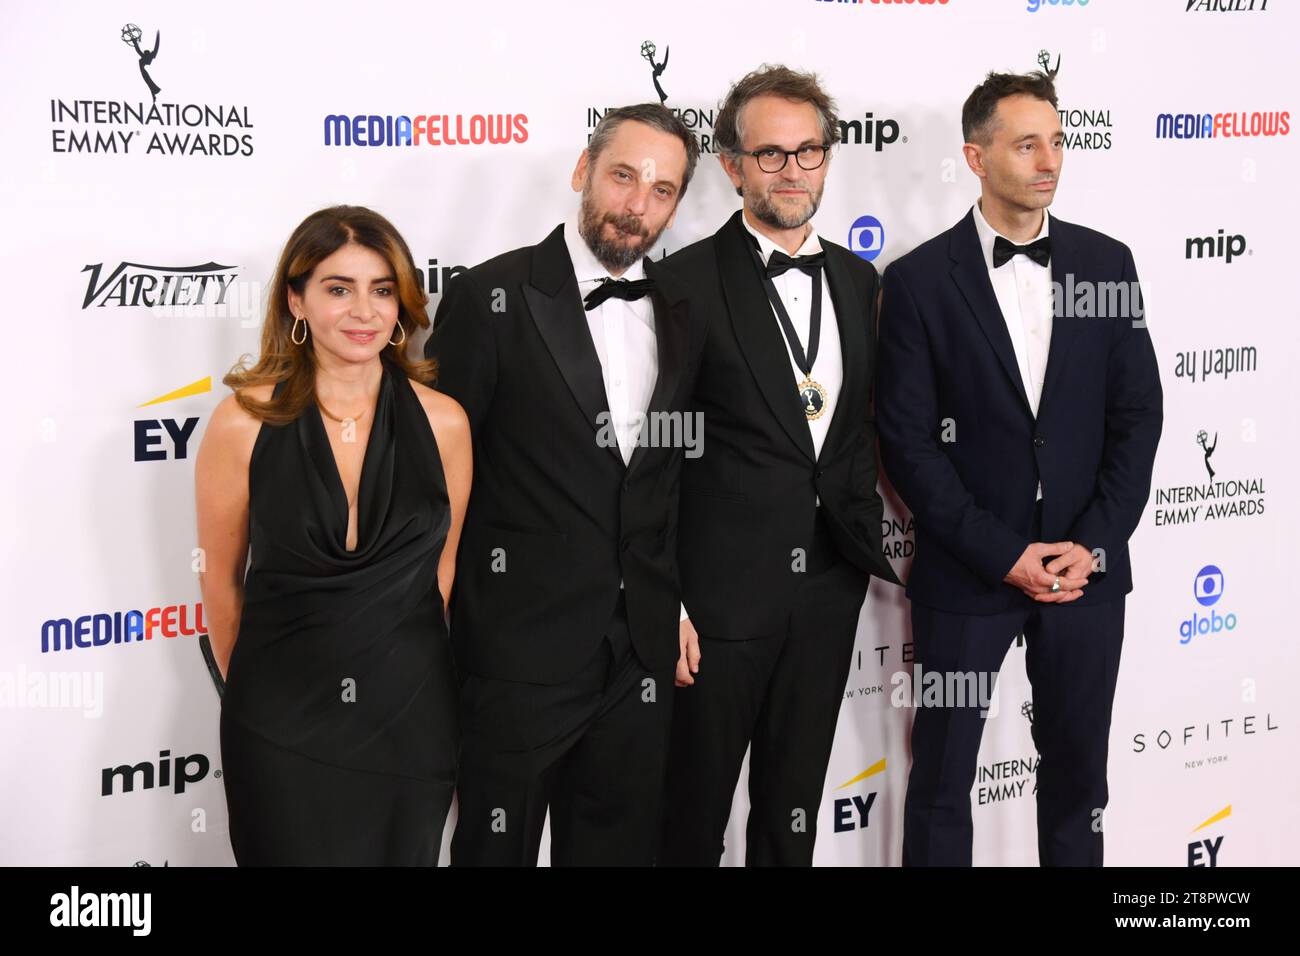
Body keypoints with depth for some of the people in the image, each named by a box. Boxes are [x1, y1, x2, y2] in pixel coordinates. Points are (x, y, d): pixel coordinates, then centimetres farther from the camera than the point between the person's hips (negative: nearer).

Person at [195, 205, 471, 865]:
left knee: (405, 857, 16)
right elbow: (221, 581, 3)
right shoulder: (243, 423, -9)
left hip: (411, 723, 2)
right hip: (282, 730, -2)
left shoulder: (442, 423, -5)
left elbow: (441, 575, 7)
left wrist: (402, 677, 13)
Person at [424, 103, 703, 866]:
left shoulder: (682, 317, 7)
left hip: (640, 656, 5)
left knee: (620, 846, 16)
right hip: (520, 652, -5)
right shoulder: (492, 297, -9)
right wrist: (437, 635, -5)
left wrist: (677, 607, 11)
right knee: (499, 847, 9)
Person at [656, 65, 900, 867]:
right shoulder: (687, 282, -11)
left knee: (795, 809, 18)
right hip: (720, 592, -5)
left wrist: (865, 535, 9)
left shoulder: (857, 280, 7)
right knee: (693, 813, 9)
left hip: (828, 590, 5)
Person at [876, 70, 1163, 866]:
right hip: (967, 574, -2)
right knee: (943, 773, 9)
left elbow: (1139, 413, 3)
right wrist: (1003, 555, -12)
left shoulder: (1106, 262, 3)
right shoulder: (920, 279, -6)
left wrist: (1094, 543, -8)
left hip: (1088, 566, 3)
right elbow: (908, 442, -8)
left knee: (1078, 770, 14)